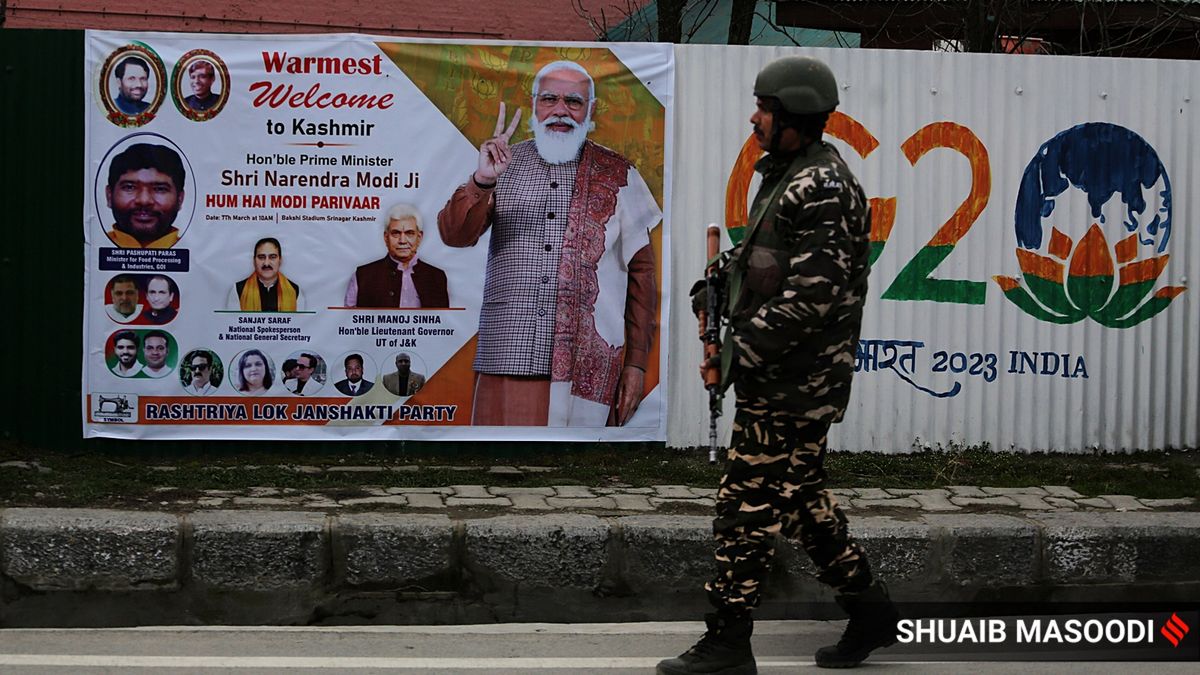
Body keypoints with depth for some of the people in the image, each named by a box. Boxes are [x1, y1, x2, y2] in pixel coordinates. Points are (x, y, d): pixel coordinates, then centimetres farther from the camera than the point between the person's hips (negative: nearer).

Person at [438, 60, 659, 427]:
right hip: (509, 356, 1)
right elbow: (454, 235, -1)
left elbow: (641, 272, 8)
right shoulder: (506, 164, 10)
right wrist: (482, 181, -20)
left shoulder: (618, 175, 8)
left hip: (588, 365, -1)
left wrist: (637, 362, 2)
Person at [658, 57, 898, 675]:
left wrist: (740, 352, -21)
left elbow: (814, 294, -24)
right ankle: (870, 612, 27)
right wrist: (723, 281, 10)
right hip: (782, 381, 11)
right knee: (801, 499, 17)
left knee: (746, 506, -5)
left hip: (792, 384, -11)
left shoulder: (821, 188, -17)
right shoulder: (788, 177, 15)